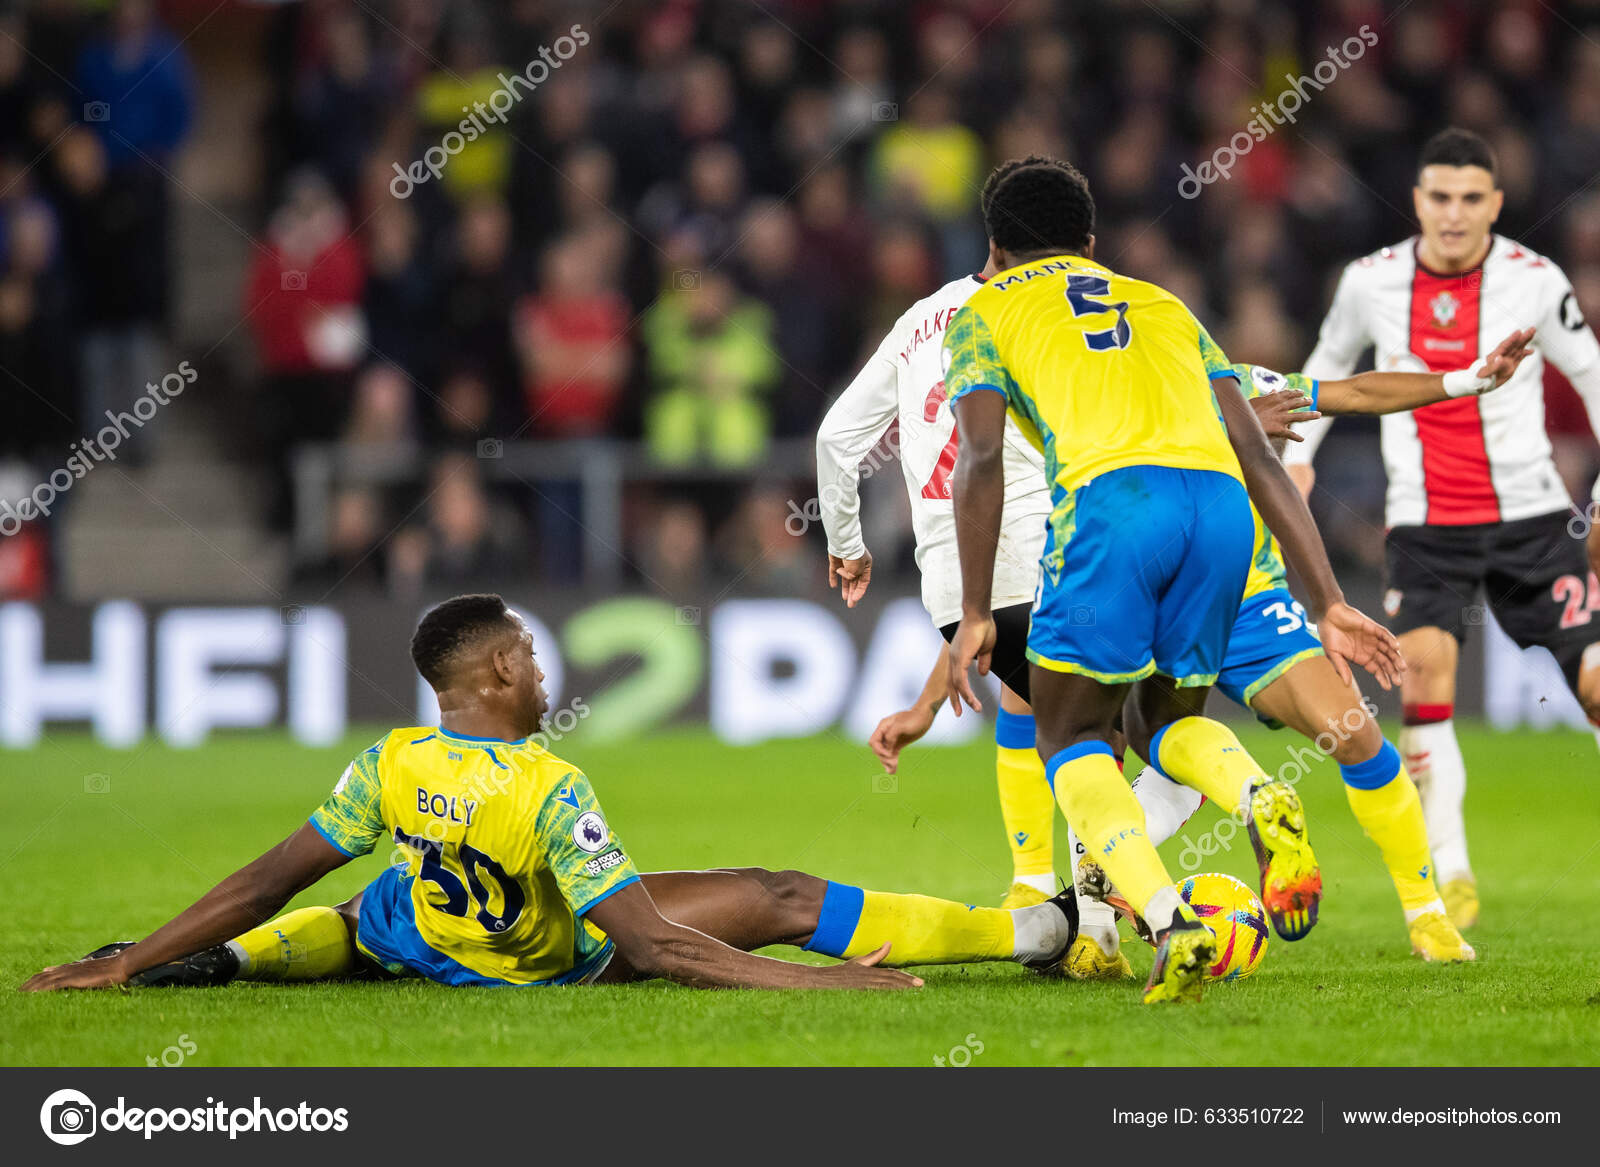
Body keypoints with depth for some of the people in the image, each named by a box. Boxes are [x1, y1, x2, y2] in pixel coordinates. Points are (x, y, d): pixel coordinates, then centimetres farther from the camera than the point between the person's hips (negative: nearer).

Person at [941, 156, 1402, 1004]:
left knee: (1073, 736, 11)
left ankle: (1169, 920, -15)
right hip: (1221, 499, 4)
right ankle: (1262, 801, -10)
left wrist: (974, 615, 5)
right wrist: (1329, 604, 21)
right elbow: (1260, 459, 25)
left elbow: (982, 460, 6)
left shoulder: (986, 314, 24)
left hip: (1112, 497, -4)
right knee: (1165, 719, 24)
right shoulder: (1162, 307, 34)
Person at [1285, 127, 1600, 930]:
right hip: (1424, 524, 1)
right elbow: (1330, 361, 21)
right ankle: (1449, 872, -16)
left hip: (1527, 516, -1)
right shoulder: (1372, 282, 0)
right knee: (1424, 664, -22)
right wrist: (1297, 451, 11)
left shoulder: (1533, 281, -5)